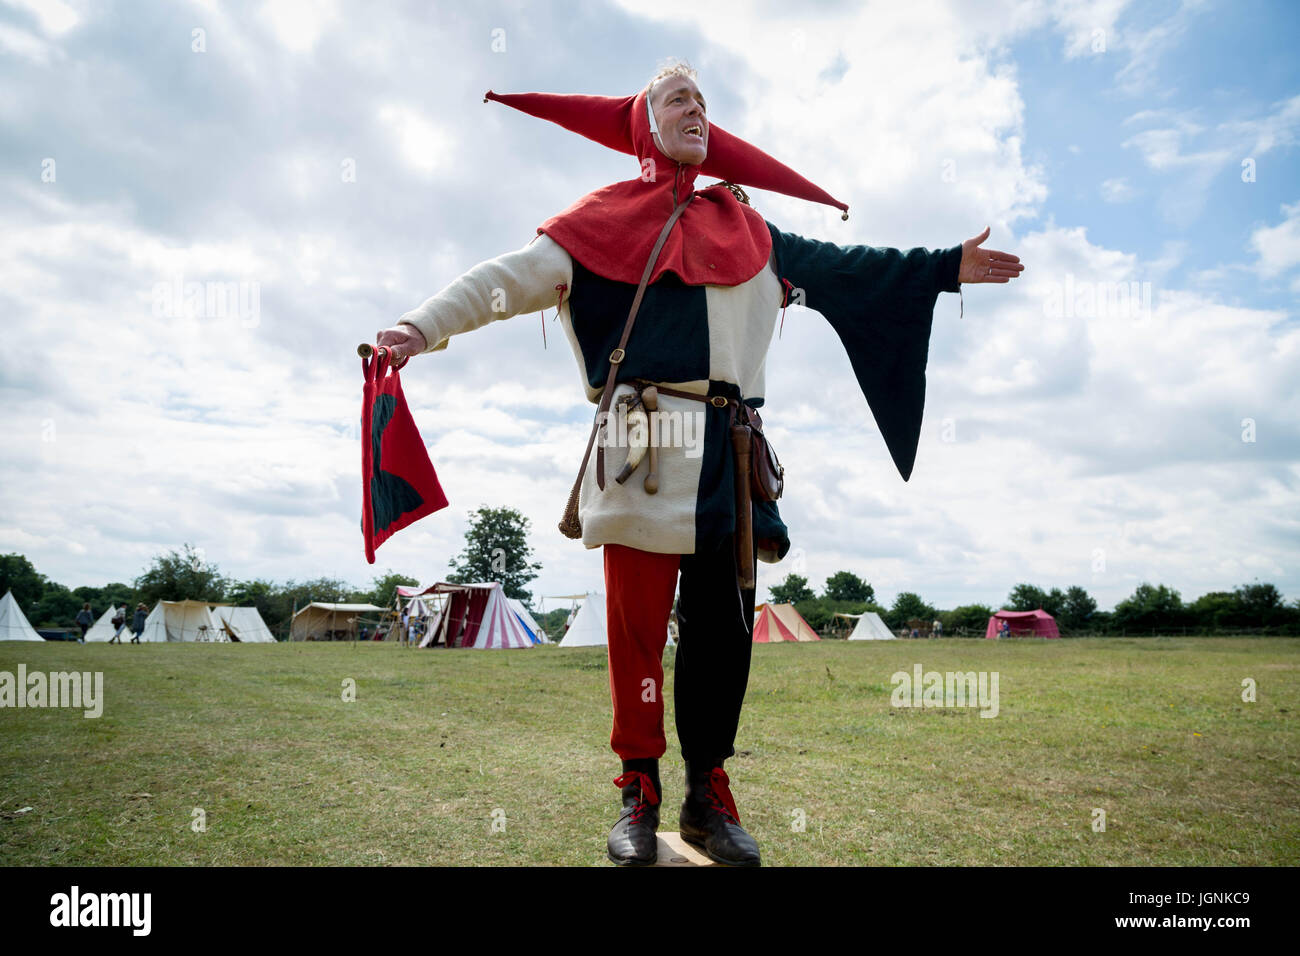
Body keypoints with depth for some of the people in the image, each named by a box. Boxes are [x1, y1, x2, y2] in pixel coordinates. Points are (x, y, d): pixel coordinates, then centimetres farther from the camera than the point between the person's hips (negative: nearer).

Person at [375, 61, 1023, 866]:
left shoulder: (746, 229, 21)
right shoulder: (609, 217, 7)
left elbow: (832, 267, 26)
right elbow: (518, 276, -2)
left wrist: (944, 268, 26)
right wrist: (430, 323, -16)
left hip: (727, 456, 5)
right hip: (645, 446, -4)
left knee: (724, 628, 7)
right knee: (638, 627, -2)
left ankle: (709, 795, 21)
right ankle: (640, 796, 15)